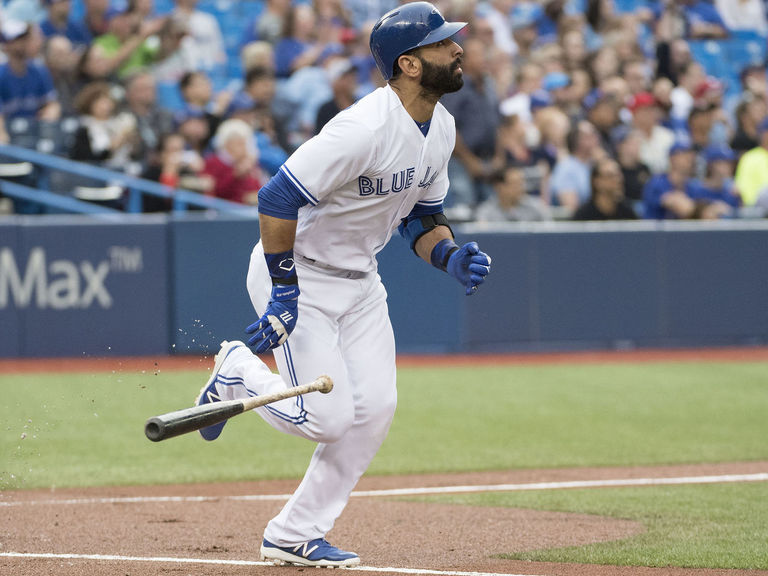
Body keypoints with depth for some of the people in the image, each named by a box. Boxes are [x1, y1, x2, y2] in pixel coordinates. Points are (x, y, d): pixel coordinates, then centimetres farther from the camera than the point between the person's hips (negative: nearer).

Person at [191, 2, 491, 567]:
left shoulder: (441, 127, 0)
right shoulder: (366, 128, -29)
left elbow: (422, 216, 13)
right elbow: (278, 198, -29)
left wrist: (452, 257, -8)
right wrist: (284, 294, -27)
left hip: (360, 282, 9)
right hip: (297, 272, -9)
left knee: (374, 410, 0)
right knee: (328, 418, -12)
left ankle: (295, 535, 11)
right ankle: (237, 371, 17)